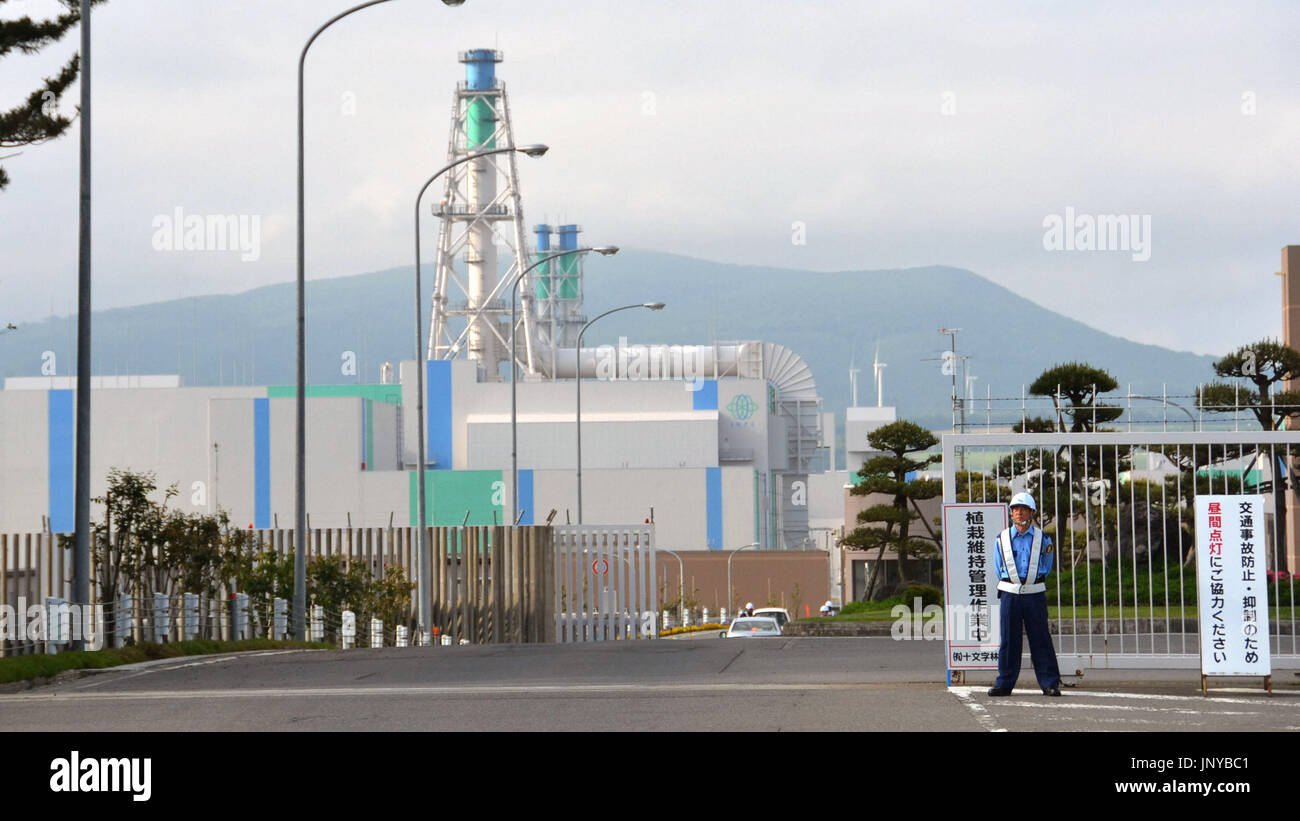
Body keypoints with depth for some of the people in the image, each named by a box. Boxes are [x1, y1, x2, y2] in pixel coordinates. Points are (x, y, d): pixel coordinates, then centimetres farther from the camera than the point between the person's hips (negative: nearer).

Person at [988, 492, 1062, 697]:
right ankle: (1004, 684, 7)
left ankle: (1050, 683, 1)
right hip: (1010, 593, 1)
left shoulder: (1042, 539, 5)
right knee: (1009, 639, 2)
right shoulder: (1003, 539, 6)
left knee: (1040, 638, -1)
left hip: (1034, 593, -1)